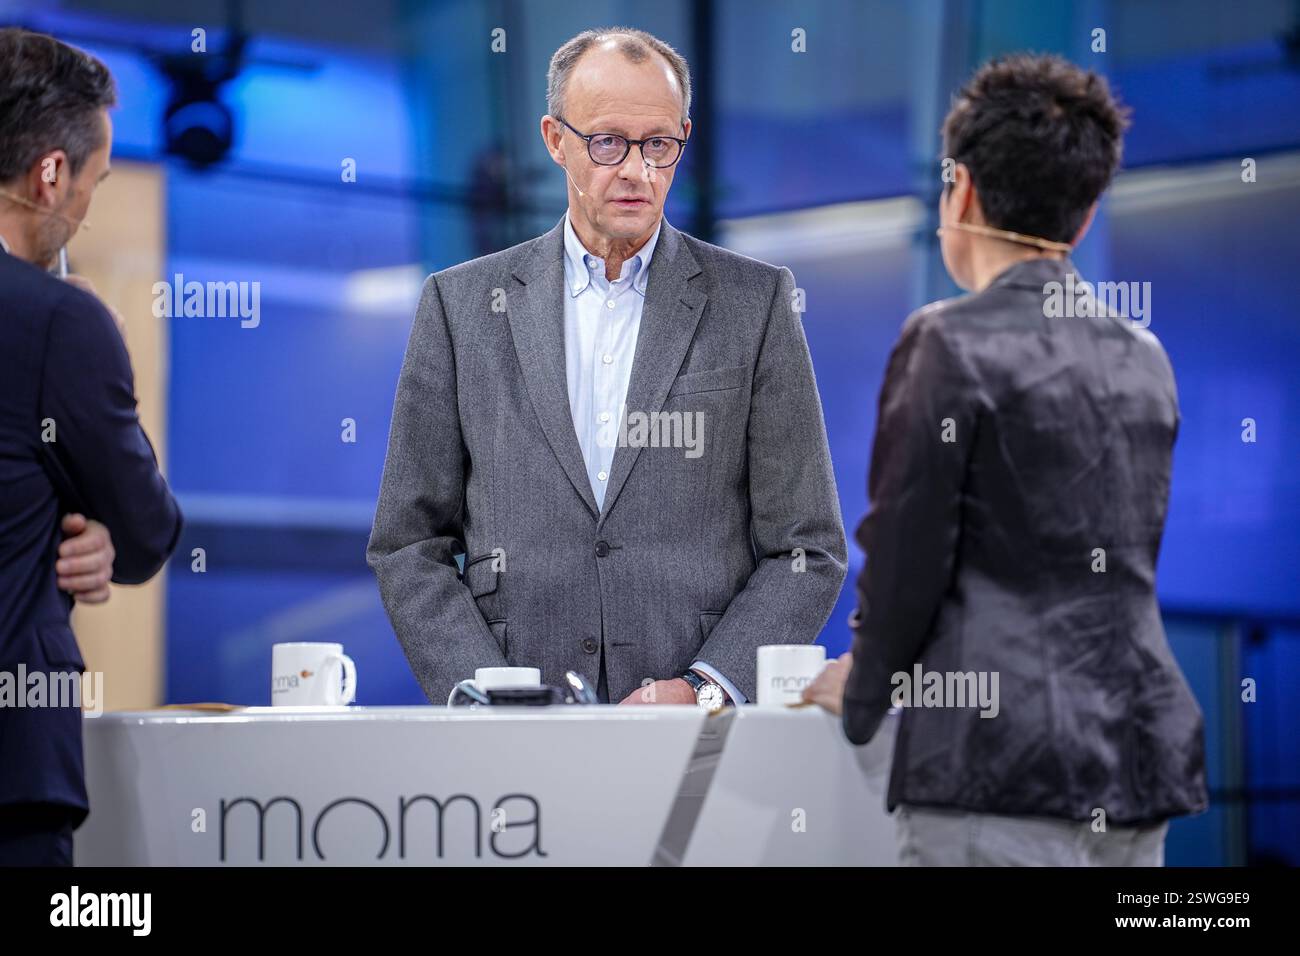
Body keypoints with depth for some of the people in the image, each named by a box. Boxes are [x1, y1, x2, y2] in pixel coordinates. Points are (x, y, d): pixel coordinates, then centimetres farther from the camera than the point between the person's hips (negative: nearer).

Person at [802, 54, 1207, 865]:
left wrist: (864, 691, 9)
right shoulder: (1143, 356, 12)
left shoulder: (950, 342, -8)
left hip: (1006, 767, -7)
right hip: (1141, 762, 7)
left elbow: (905, 553, -8)